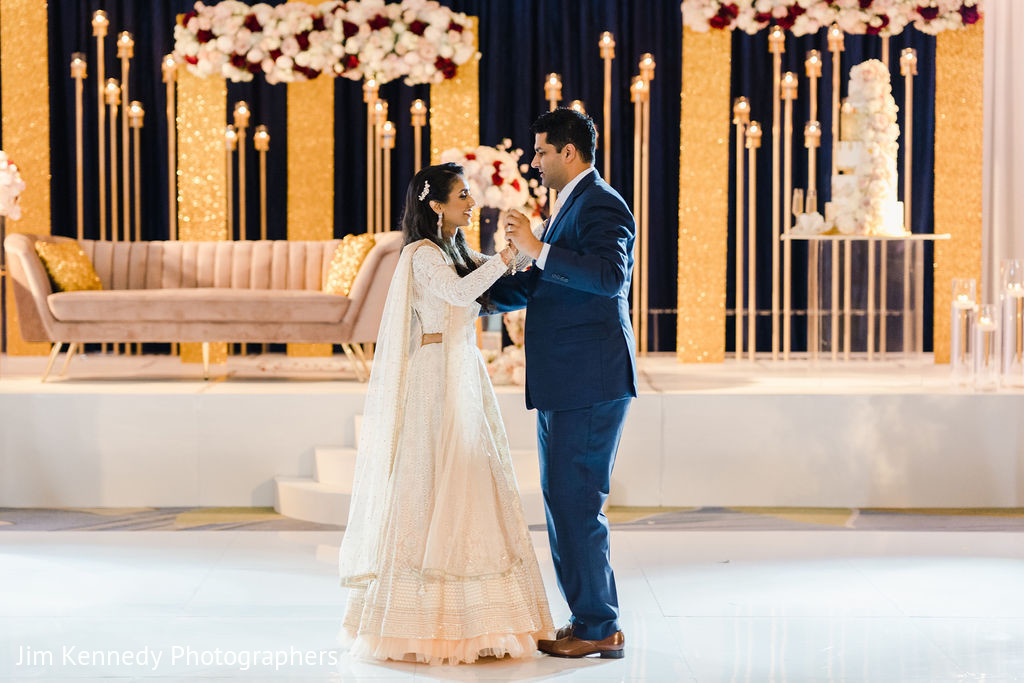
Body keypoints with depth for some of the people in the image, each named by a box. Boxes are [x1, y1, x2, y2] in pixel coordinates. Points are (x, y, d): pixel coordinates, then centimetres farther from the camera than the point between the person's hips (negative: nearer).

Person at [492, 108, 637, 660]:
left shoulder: (601, 205, -12)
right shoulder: (569, 206, 19)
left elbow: (609, 276, -30)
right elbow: (539, 284, 29)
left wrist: (538, 248, -30)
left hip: (590, 383, -10)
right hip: (562, 385, 10)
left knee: (577, 503, -6)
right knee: (561, 502, 14)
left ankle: (600, 628, 3)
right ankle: (588, 618, 22)